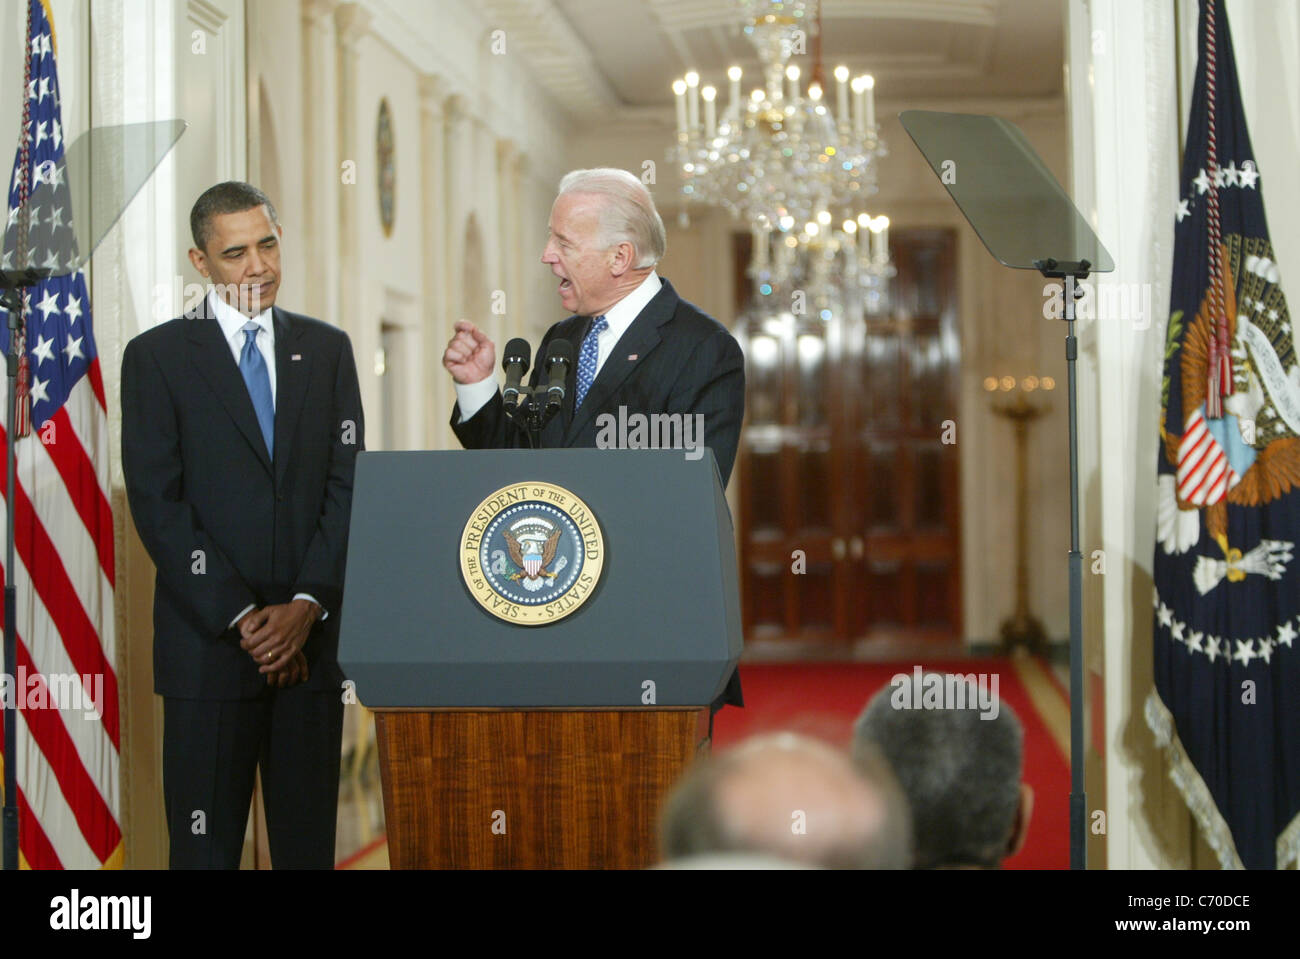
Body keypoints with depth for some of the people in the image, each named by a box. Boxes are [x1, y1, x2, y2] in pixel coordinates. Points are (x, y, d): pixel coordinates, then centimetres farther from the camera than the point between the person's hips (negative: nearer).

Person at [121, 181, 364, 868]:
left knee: (309, 838, 7)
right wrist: (240, 618, -12)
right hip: (207, 640, -3)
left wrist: (308, 605, -8)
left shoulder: (326, 349, 11)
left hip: (311, 635, 3)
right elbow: (157, 502, -5)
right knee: (205, 843, 2)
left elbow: (348, 484, 5)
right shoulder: (156, 357, 1)